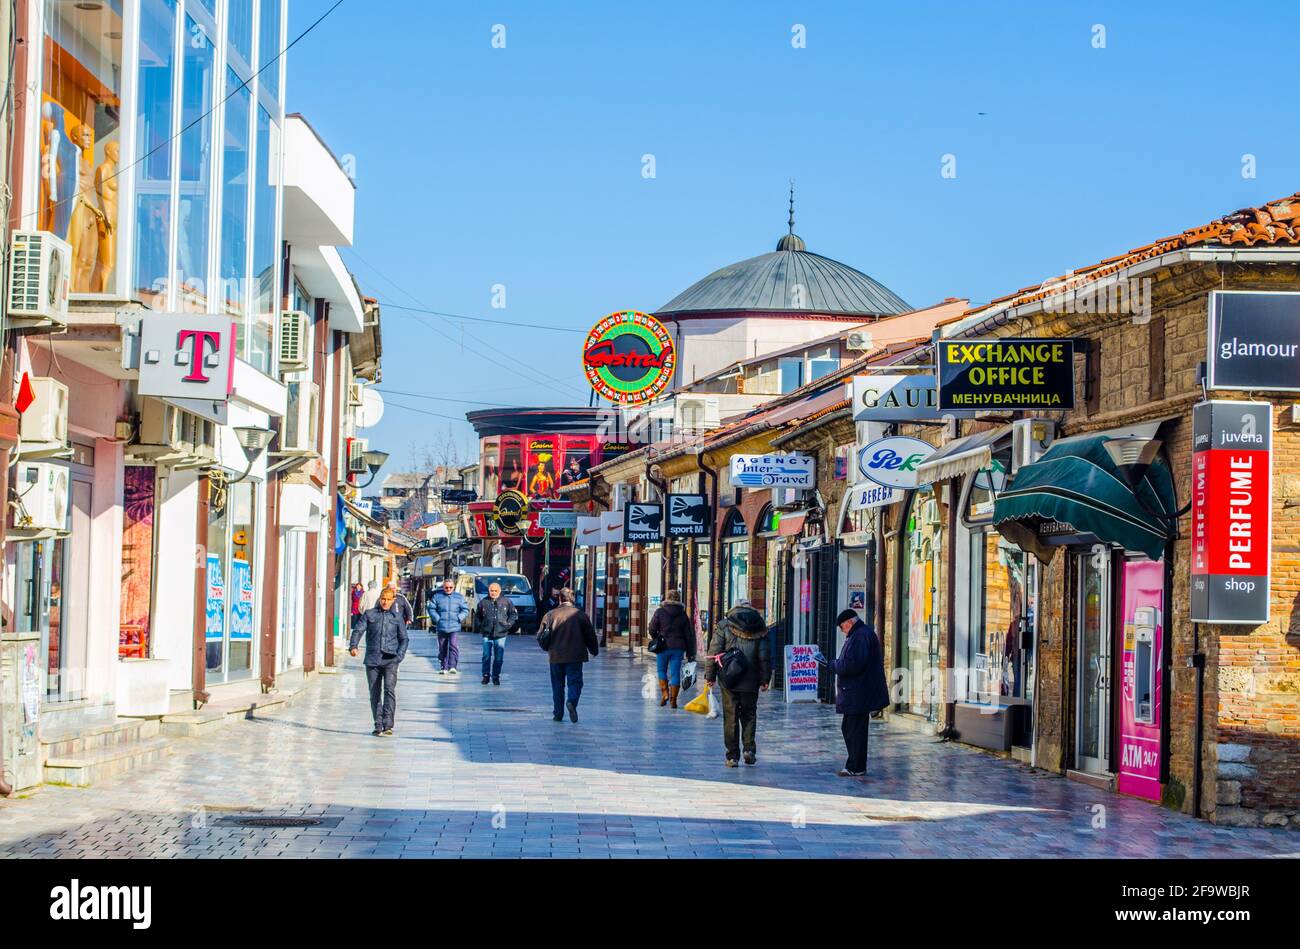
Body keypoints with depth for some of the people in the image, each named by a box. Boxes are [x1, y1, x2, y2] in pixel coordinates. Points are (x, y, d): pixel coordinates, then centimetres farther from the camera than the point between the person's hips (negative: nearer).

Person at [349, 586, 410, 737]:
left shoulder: (397, 617, 9)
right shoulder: (369, 614, 8)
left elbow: (404, 638, 13)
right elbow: (358, 630, -1)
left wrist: (400, 655, -4)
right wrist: (353, 645, -20)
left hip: (390, 660, -1)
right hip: (372, 660, 2)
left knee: (389, 689, -19)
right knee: (375, 693, 6)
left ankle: (388, 725, -19)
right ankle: (378, 726, 15)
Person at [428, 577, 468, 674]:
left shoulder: (459, 597, 8)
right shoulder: (437, 596, 7)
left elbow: (465, 609, 10)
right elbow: (431, 608, 7)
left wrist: (459, 618, -6)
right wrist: (437, 618, -6)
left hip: (454, 627, -2)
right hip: (441, 627, 2)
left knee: (453, 645, -18)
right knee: (442, 648, 8)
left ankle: (452, 666, -21)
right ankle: (443, 667, 18)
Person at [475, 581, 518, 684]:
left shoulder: (507, 601, 2)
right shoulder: (483, 602, 6)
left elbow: (513, 614, 10)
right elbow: (477, 616, 18)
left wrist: (508, 624, -1)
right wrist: (479, 627, 8)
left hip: (500, 634, -1)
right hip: (486, 634, 1)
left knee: (499, 657, 1)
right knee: (486, 656, 1)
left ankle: (496, 677, 12)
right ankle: (486, 675, 13)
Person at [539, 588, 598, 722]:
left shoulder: (550, 615, 2)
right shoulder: (580, 615, -2)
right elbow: (590, 635, 3)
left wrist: (548, 649, 25)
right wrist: (594, 650, 18)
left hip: (556, 656, 2)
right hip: (575, 656, -2)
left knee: (557, 684, 12)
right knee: (575, 682, 2)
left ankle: (558, 714, 12)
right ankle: (572, 701, -27)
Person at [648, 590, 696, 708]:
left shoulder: (660, 612, -4)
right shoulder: (683, 615, 5)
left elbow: (652, 629, -4)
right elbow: (689, 635, 5)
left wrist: (656, 640, 16)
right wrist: (690, 654, 9)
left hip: (663, 646, -2)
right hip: (678, 648, 2)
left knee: (662, 670, 14)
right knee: (675, 673, 4)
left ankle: (664, 694, 1)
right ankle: (673, 700, 3)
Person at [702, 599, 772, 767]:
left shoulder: (724, 626, -1)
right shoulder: (759, 628, 4)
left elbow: (713, 652, -5)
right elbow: (765, 656, 3)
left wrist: (710, 676, 1)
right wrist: (765, 679, 8)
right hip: (751, 682, 1)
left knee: (730, 717, 4)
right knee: (749, 715, 16)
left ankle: (732, 756, 3)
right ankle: (749, 749, 1)